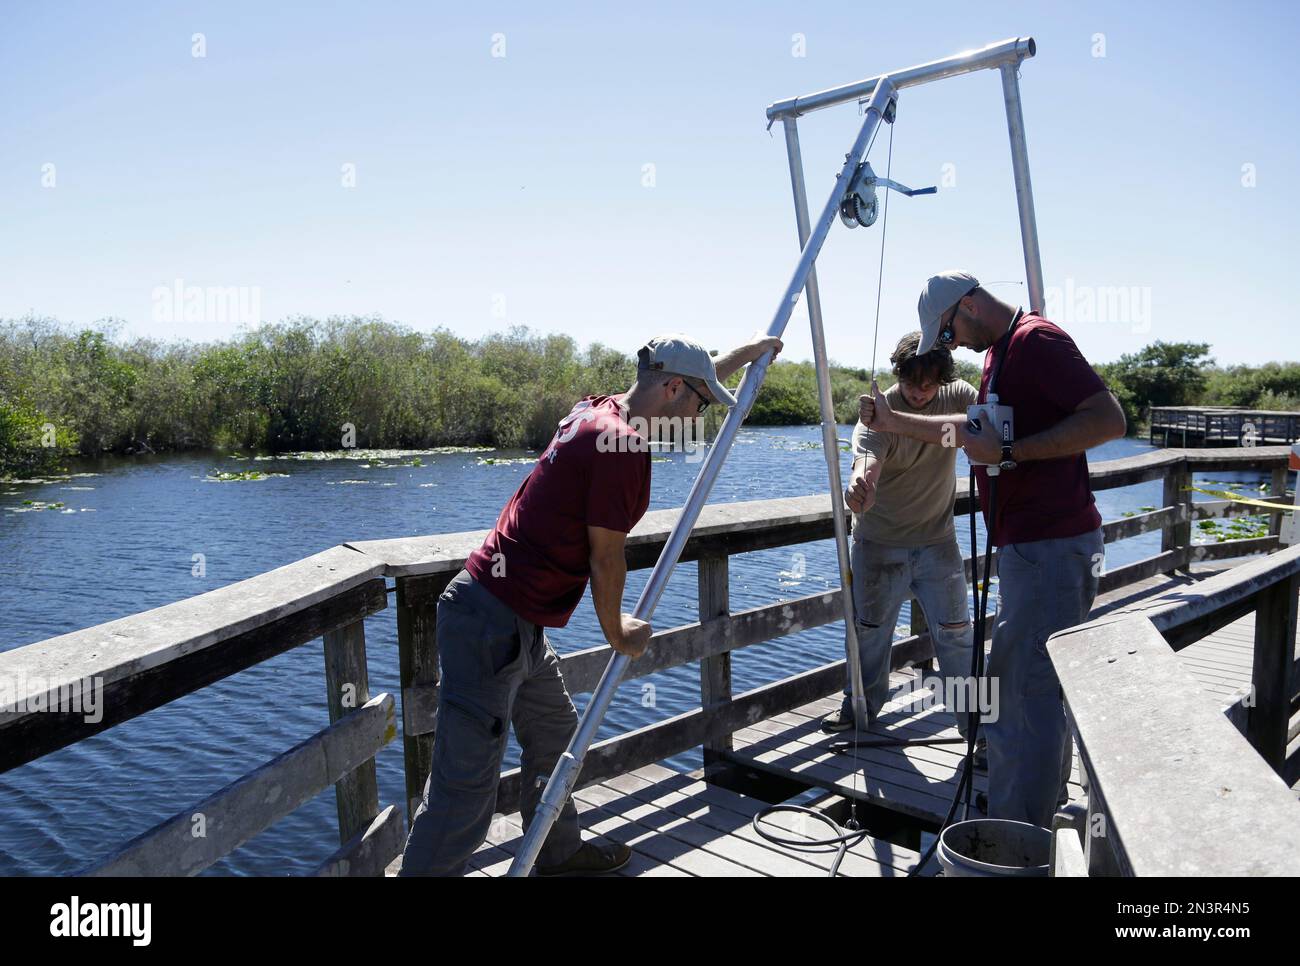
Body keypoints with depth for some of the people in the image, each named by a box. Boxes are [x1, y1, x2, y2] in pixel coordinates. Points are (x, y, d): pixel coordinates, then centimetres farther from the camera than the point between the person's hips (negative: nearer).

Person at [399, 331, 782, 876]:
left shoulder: (599, 410, 11)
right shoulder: (624, 444, -18)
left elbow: (678, 379, 31)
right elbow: (604, 558, -13)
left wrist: (747, 353, 42)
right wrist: (617, 633, 4)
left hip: (516, 624, 11)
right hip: (493, 625, -11)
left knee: (554, 737, 25)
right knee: (465, 789, -5)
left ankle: (560, 852, 44)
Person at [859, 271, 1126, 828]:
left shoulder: (1036, 339, -13)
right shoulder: (1000, 353, 18)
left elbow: (1108, 419, -23)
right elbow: (972, 429, 32)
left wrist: (1009, 452, -24)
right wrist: (892, 422, 26)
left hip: (1051, 547, -11)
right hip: (1028, 547, 11)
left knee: (1026, 695, -7)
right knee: (1041, 693, 20)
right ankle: (1044, 815, 34)